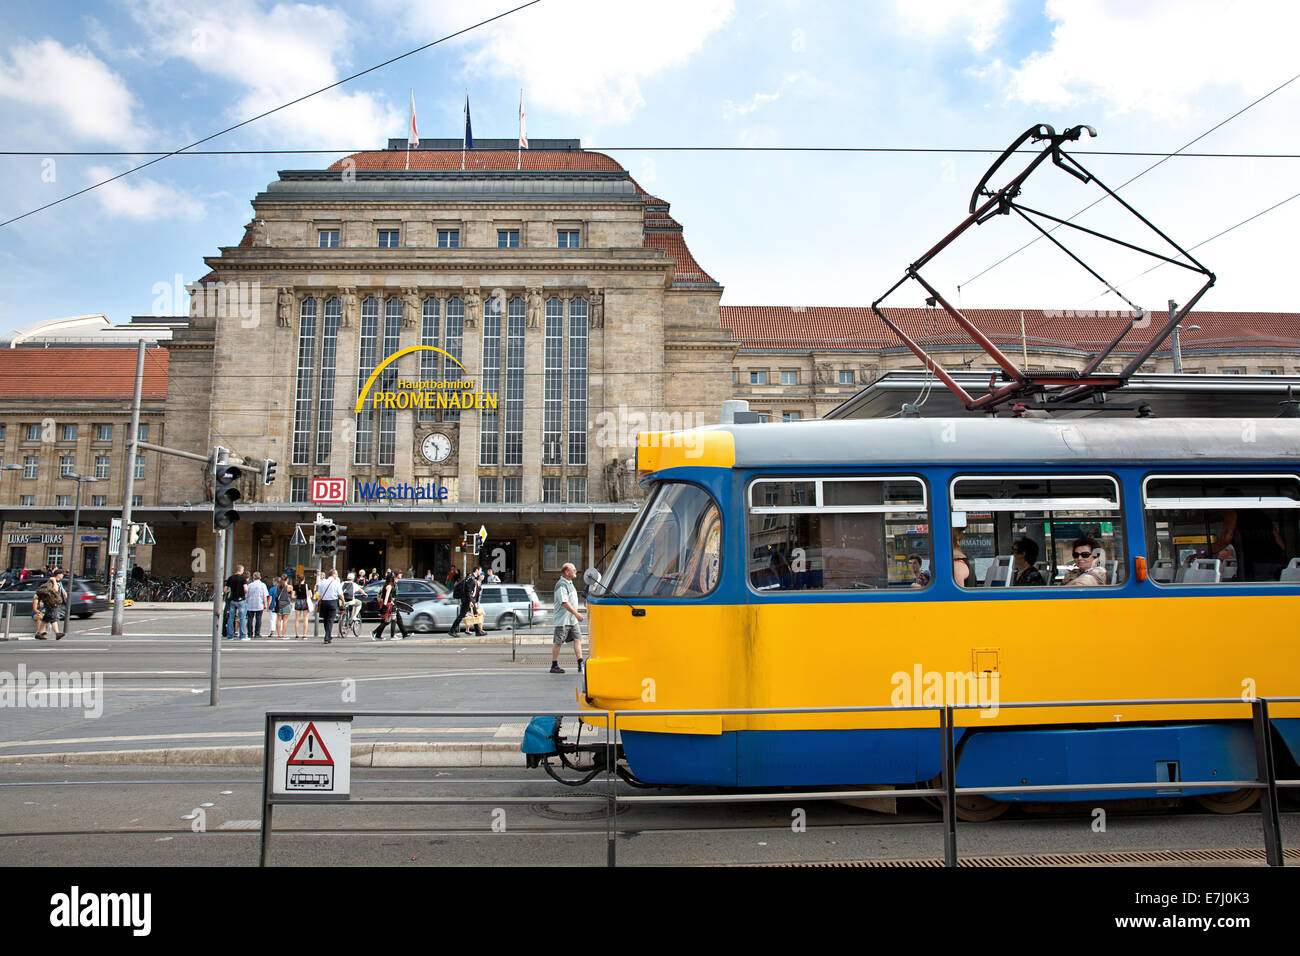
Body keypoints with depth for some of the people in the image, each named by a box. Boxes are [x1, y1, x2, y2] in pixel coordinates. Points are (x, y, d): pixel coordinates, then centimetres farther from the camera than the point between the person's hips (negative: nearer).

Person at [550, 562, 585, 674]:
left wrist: (576, 615, 23)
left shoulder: (569, 583, 15)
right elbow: (564, 602, -24)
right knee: (557, 642, 0)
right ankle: (554, 666, 8)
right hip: (563, 619, -9)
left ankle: (580, 665, 2)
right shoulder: (561, 585, -16)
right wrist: (576, 613, -25)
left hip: (572, 619, 9)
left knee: (578, 639, 3)